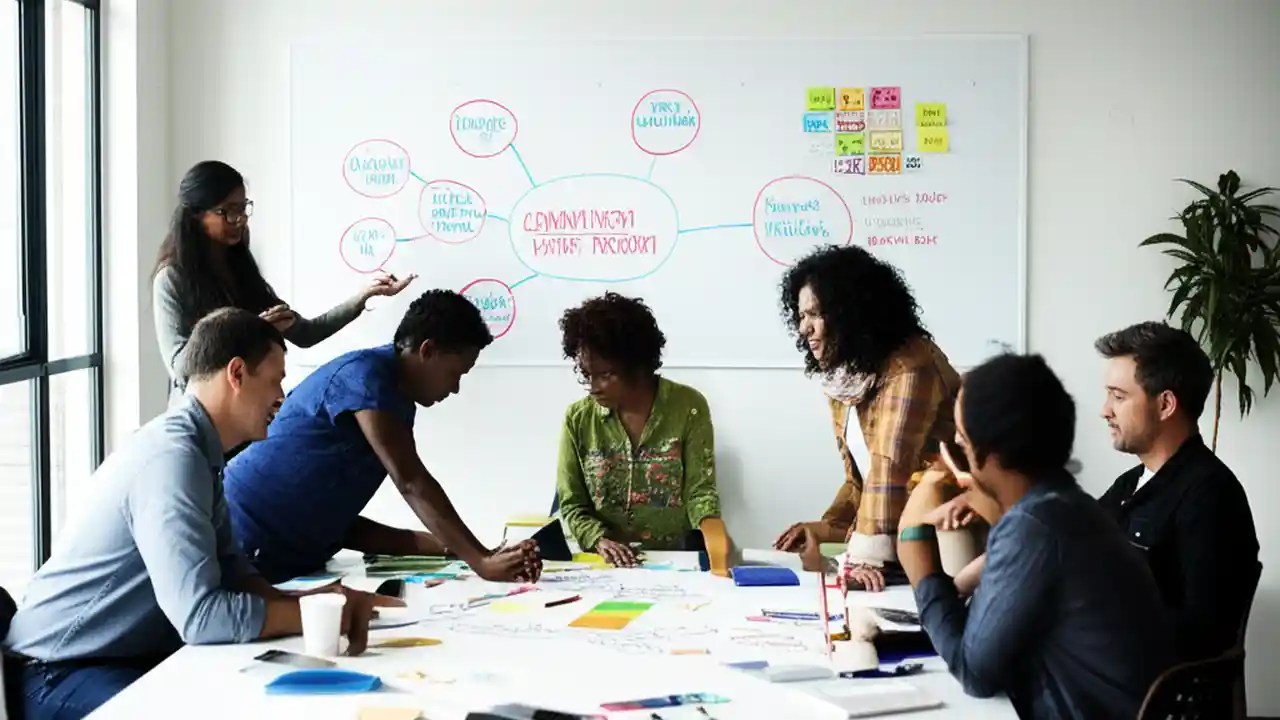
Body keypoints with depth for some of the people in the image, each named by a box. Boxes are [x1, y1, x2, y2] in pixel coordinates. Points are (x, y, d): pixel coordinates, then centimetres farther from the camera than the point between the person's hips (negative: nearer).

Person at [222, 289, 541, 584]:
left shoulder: (396, 403, 13)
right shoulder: (364, 375, -14)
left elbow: (338, 524, 10)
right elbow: (411, 484, -23)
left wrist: (447, 548, 3)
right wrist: (481, 561, -23)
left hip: (284, 561, 9)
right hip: (241, 548, -9)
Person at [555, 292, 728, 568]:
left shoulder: (688, 407, -3)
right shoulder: (578, 418, 1)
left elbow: (699, 490, -5)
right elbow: (572, 505, 4)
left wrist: (712, 528, -24)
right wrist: (599, 540, -14)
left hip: (679, 560, -1)